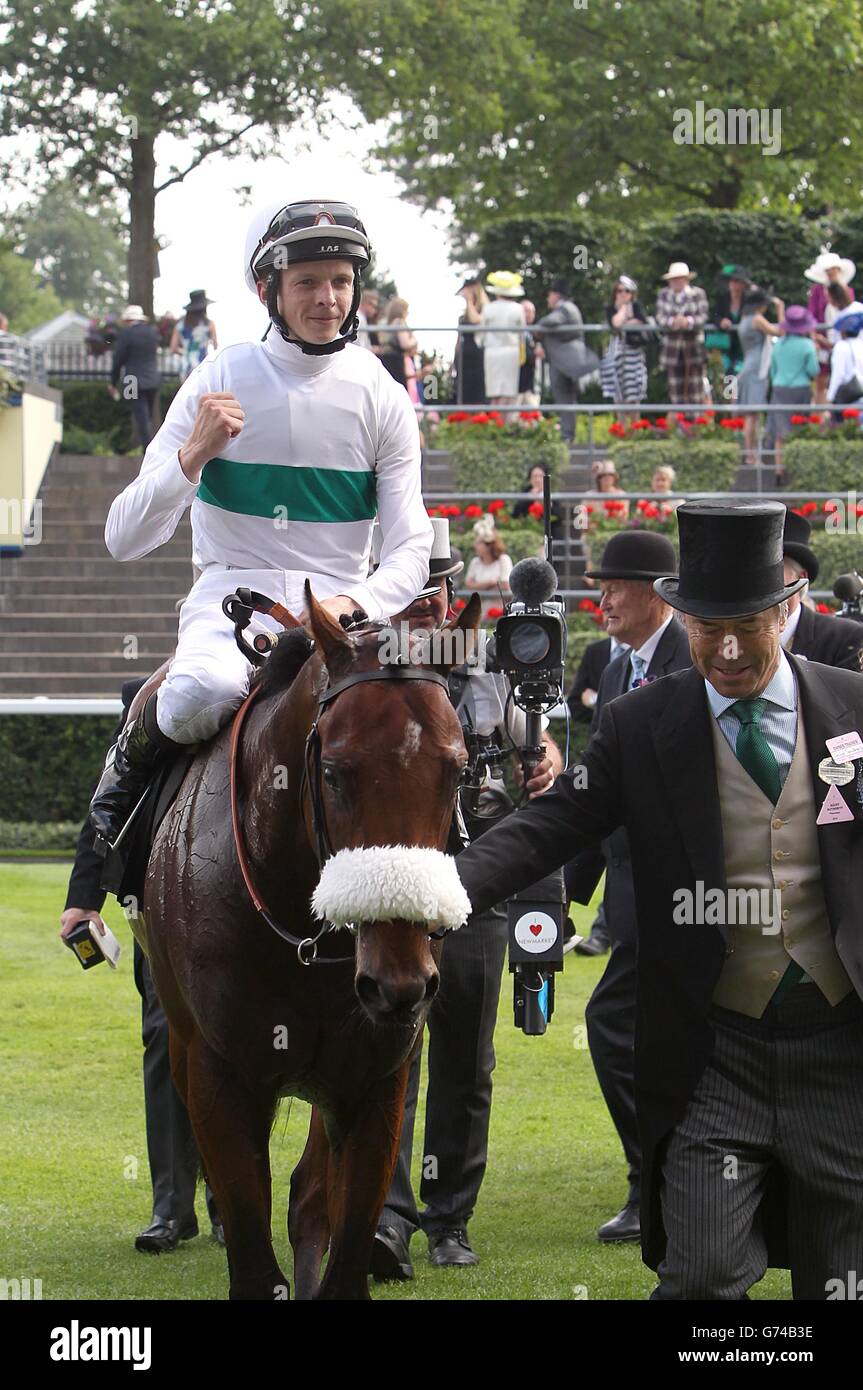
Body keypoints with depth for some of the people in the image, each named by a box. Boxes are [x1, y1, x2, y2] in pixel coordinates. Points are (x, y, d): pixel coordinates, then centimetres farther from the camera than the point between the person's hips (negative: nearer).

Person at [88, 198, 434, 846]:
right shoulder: (220, 380, 1)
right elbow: (125, 539, -3)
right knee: (206, 692, -36)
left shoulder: (382, 398, 4)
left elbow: (412, 550, 0)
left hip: (343, 605, 2)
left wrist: (354, 603, -21)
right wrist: (193, 453, -19)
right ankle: (136, 749, -1)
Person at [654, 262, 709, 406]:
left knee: (695, 386, -5)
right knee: (675, 388, 1)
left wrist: (688, 321, -29)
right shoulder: (664, 295, 7)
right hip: (672, 346, 2)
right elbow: (660, 317, -3)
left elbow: (703, 317, -8)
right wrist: (672, 321, -25)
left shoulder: (698, 294, 1)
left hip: (693, 345, -2)